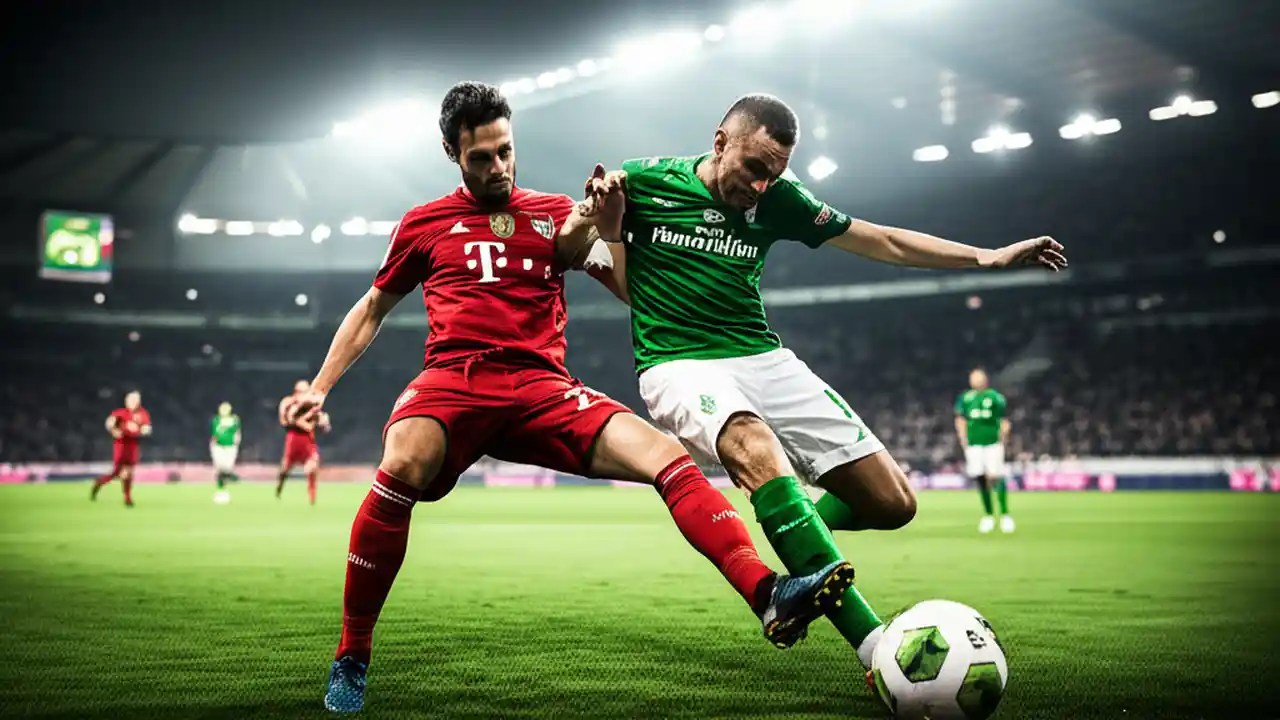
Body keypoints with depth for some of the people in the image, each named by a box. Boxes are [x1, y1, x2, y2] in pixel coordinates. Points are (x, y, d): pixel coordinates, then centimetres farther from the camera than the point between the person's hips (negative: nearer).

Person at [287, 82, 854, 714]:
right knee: (403, 466, -34)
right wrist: (319, 387, 15)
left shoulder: (553, 212, 19)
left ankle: (768, 595, -30)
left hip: (540, 387, 2)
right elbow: (370, 312, 25)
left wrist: (591, 218, -29)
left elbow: (574, 247, -5)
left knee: (665, 455, -22)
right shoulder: (424, 224, 19)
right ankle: (350, 660, -17)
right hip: (454, 378, -1)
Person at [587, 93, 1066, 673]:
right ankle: (874, 644, -40)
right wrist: (605, 220, -13)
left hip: (763, 359, 5)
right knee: (759, 452, -39)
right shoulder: (643, 181, -2)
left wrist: (988, 257, 7)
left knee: (892, 502, -4)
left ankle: (796, 529, 28)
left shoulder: (777, 200, 5)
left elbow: (883, 241, 11)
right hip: (678, 364, -4)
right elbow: (619, 284, 7)